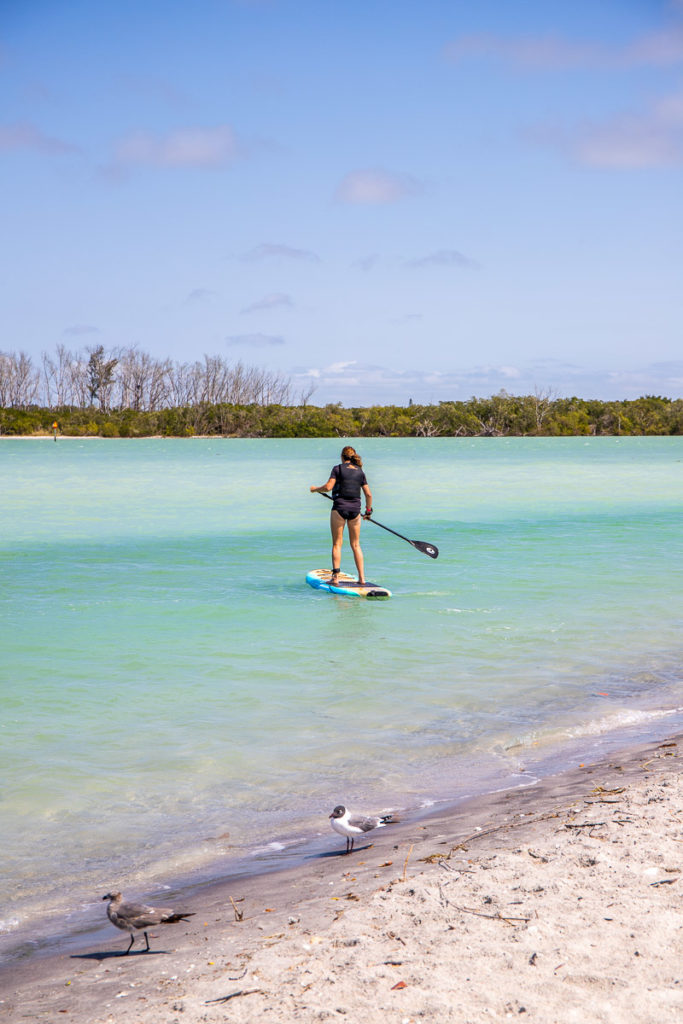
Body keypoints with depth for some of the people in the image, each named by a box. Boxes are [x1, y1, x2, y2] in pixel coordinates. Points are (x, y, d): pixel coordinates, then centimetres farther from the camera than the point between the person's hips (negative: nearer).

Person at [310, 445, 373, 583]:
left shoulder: (338, 469, -3)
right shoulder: (360, 472, 10)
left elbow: (328, 487, -13)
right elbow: (368, 494, 9)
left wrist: (315, 489, 6)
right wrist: (368, 511, 22)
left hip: (339, 508, -4)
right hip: (355, 509, 4)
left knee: (337, 543, 1)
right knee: (356, 545, 10)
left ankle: (335, 576, -6)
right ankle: (362, 577, 6)